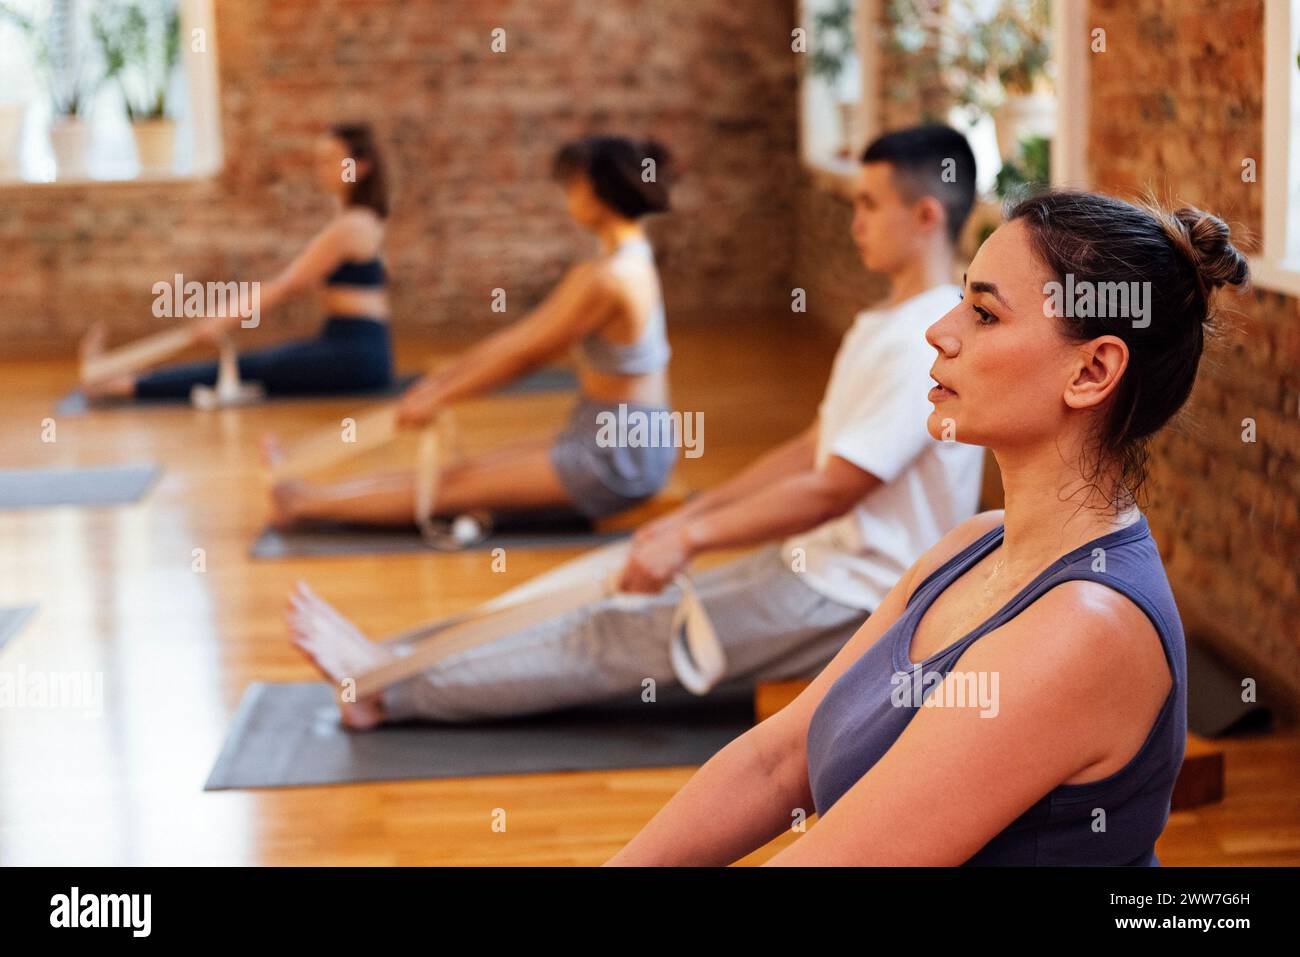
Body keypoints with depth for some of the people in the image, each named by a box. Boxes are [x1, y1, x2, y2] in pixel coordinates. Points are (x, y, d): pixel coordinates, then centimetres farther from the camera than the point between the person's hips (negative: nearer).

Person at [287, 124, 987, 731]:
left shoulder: (927, 346, -21)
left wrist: (691, 538, -18)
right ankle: (400, 673, 1)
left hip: (853, 600, -9)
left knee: (617, 638, -8)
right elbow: (811, 450, 17)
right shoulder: (885, 327, 13)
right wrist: (690, 515, 11)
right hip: (822, 562, 9)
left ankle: (392, 688, -4)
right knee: (625, 615, 3)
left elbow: (831, 489, -24)